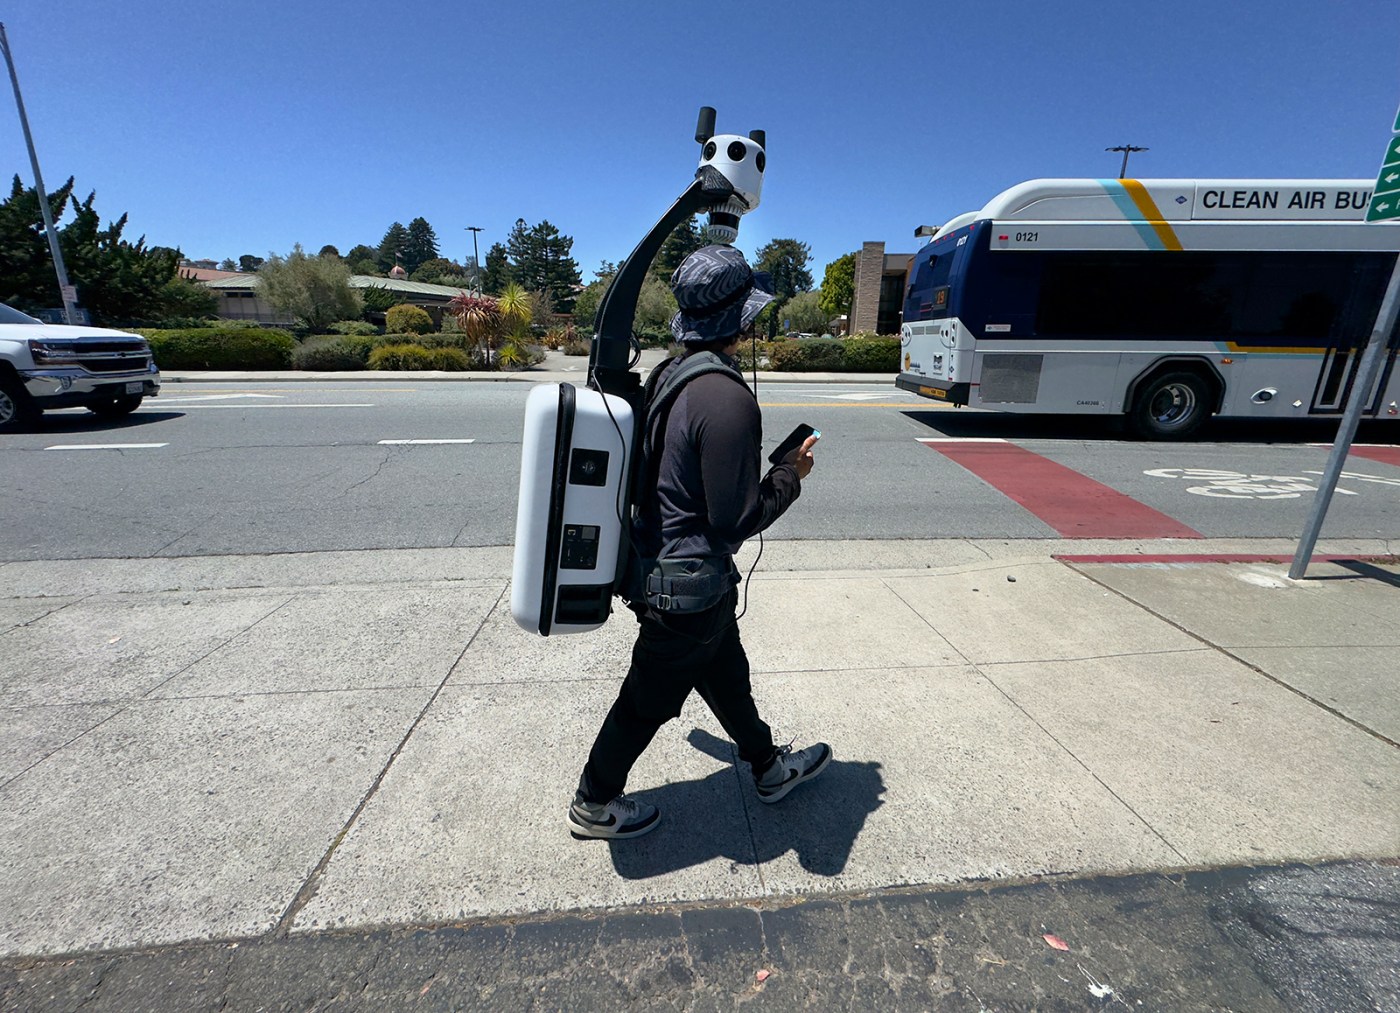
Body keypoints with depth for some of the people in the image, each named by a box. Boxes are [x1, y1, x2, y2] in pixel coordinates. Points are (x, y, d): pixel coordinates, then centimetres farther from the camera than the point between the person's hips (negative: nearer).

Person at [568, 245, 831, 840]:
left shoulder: (668, 375, 2)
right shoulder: (729, 399, -27)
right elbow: (736, 520, -23)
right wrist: (790, 477, -8)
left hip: (655, 563, 9)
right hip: (690, 584, -9)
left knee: (726, 673, 25)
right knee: (649, 700, 13)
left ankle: (768, 766, 49)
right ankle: (593, 804, 37)